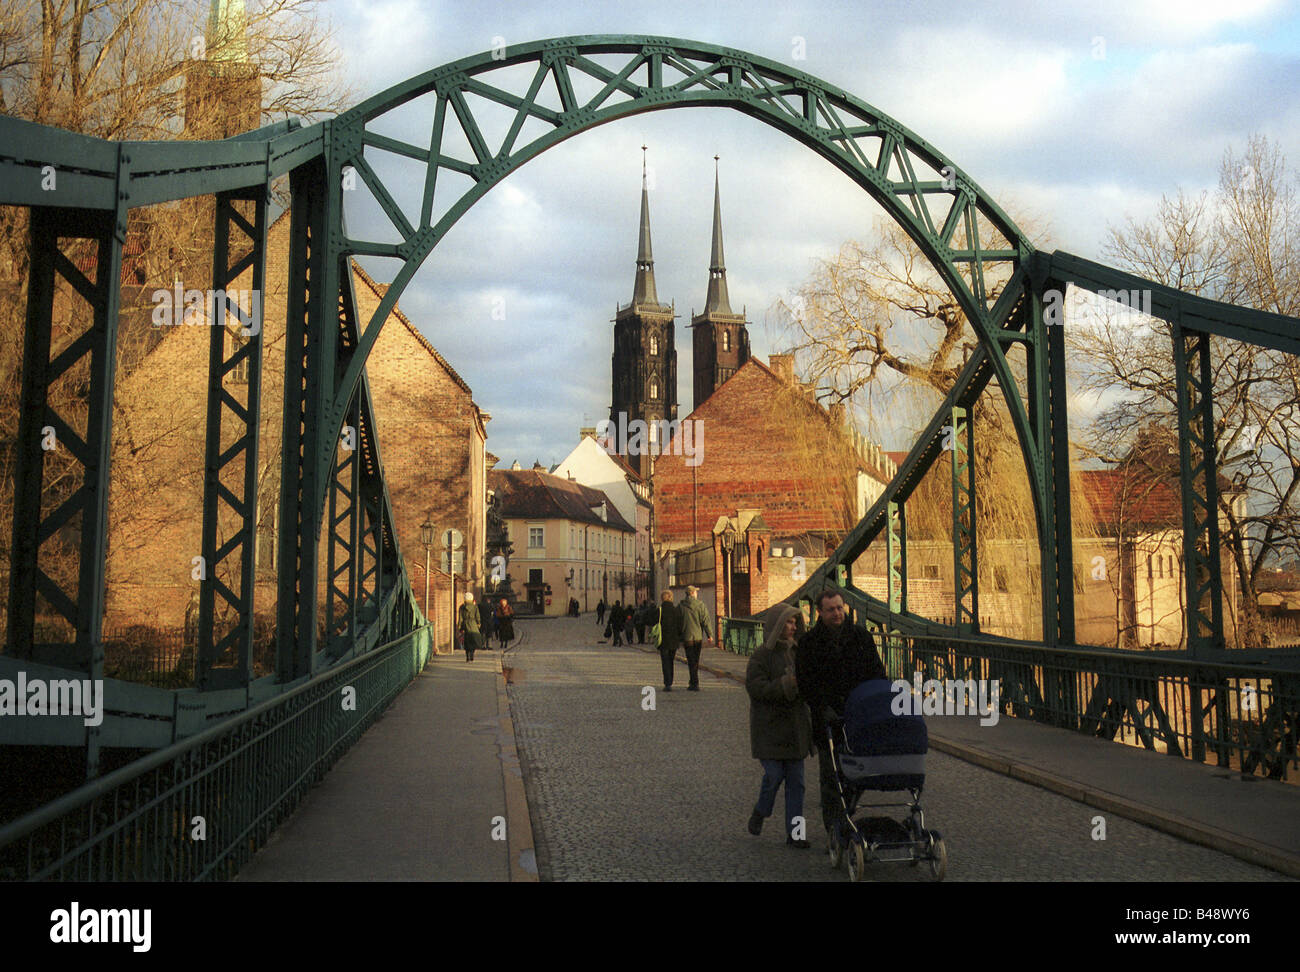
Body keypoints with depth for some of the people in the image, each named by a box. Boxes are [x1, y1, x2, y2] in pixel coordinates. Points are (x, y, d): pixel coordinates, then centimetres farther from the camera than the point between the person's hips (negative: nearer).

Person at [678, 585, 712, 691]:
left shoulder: (681, 606, -5)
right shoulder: (700, 605, -4)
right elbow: (705, 620, -5)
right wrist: (709, 635, 3)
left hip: (687, 637, -2)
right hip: (698, 636, 2)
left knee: (691, 661, -1)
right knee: (696, 660, 14)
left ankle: (695, 684, -7)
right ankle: (693, 683, 21)